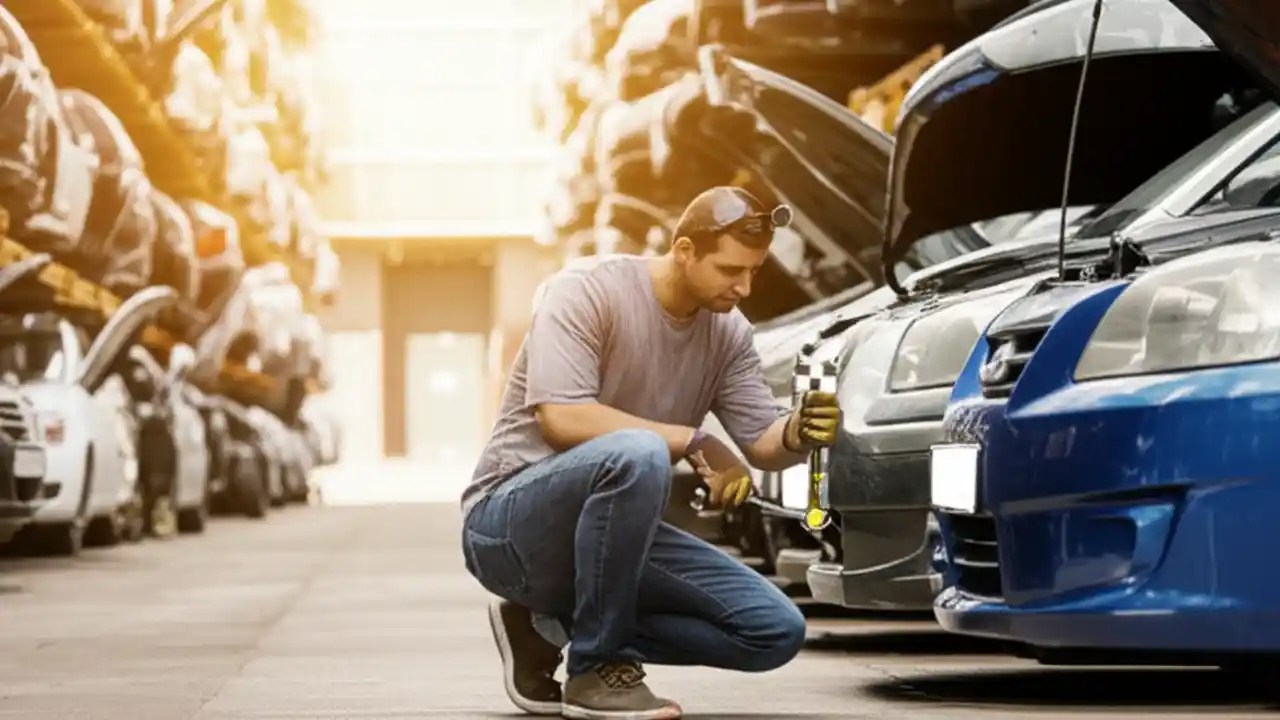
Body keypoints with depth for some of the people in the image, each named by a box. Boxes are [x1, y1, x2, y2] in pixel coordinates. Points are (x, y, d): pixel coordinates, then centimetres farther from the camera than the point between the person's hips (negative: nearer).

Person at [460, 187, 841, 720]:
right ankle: (597, 666, -21)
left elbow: (762, 444, 2)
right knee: (636, 454, -39)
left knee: (776, 631, -5)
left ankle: (551, 626, 3)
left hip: (613, 528, 7)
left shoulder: (728, 331, 3)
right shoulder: (588, 291, -17)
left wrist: (797, 436, -23)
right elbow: (561, 419, -28)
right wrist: (695, 444, -25)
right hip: (508, 520, -7)